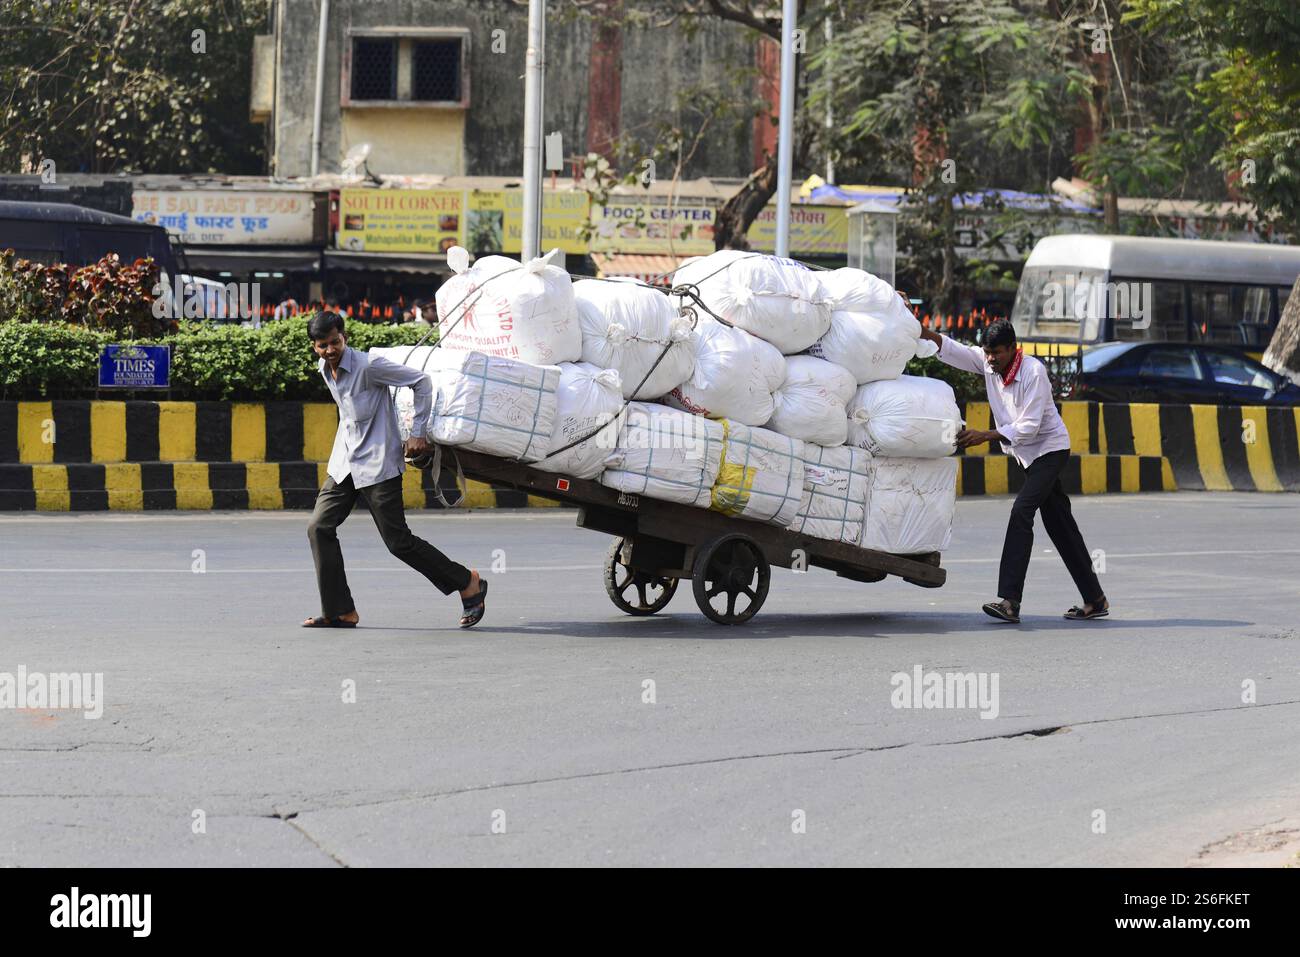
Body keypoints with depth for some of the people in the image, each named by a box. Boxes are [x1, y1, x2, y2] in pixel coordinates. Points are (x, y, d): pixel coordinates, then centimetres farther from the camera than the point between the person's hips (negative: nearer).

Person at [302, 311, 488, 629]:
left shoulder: (368, 366, -17)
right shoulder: (325, 371, 6)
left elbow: (421, 382, -14)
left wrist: (418, 434, -13)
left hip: (377, 466, -8)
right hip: (344, 464, 8)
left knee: (398, 541, -6)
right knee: (319, 528, -4)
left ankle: (468, 584, 9)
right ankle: (339, 611, 0)